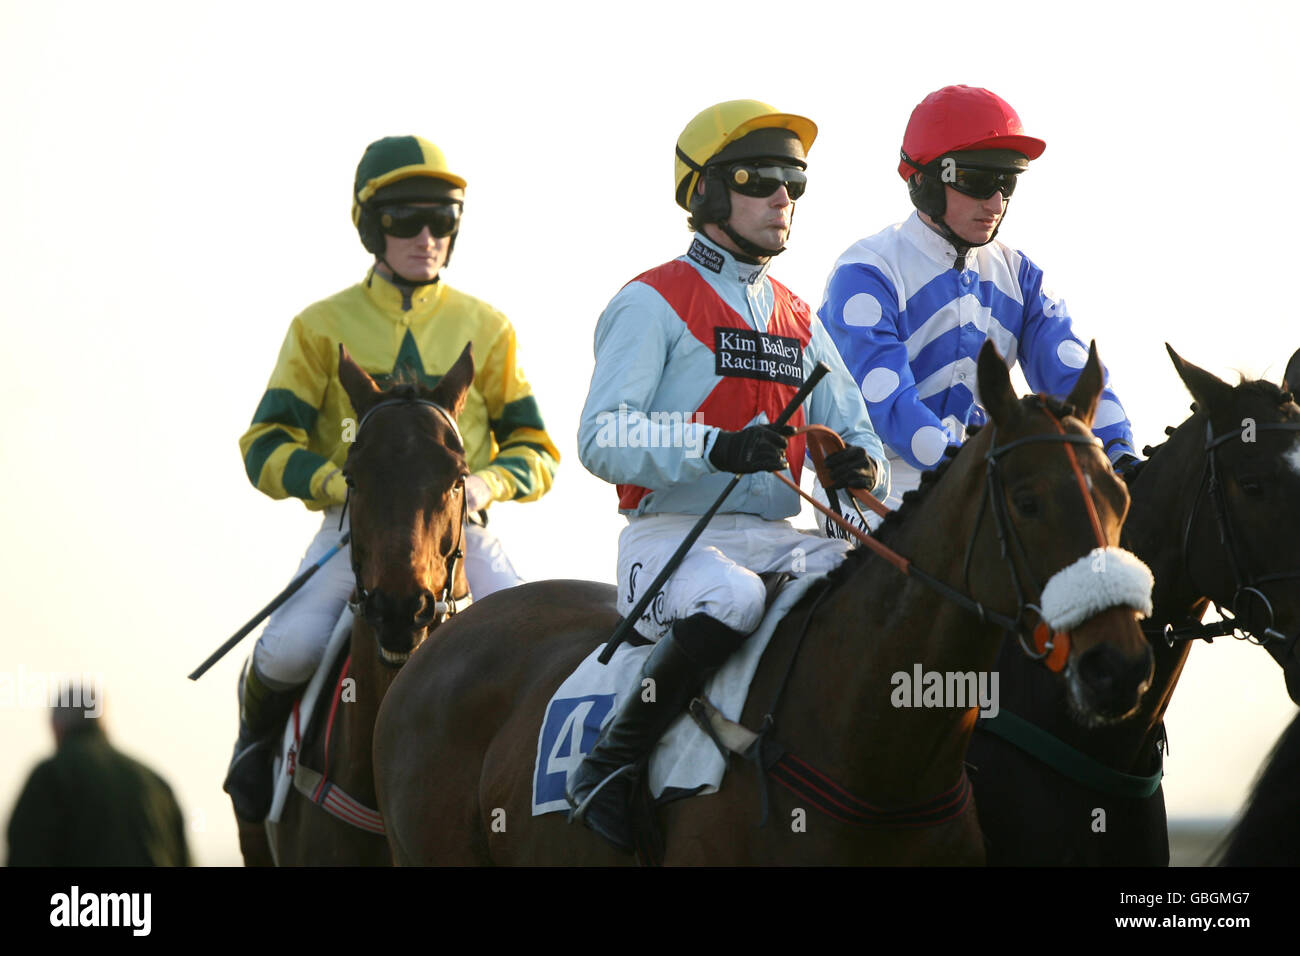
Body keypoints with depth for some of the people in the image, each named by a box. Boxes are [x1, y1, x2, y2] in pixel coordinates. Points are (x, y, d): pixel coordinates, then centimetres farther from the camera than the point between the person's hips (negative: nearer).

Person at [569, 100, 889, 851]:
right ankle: (612, 766, -23)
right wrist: (719, 447, -26)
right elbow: (603, 438, -11)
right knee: (731, 597, -38)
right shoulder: (655, 303, 0)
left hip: (777, 536, 6)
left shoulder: (798, 319, 21)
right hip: (673, 536, -6)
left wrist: (860, 466, -7)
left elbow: (854, 435, 20)